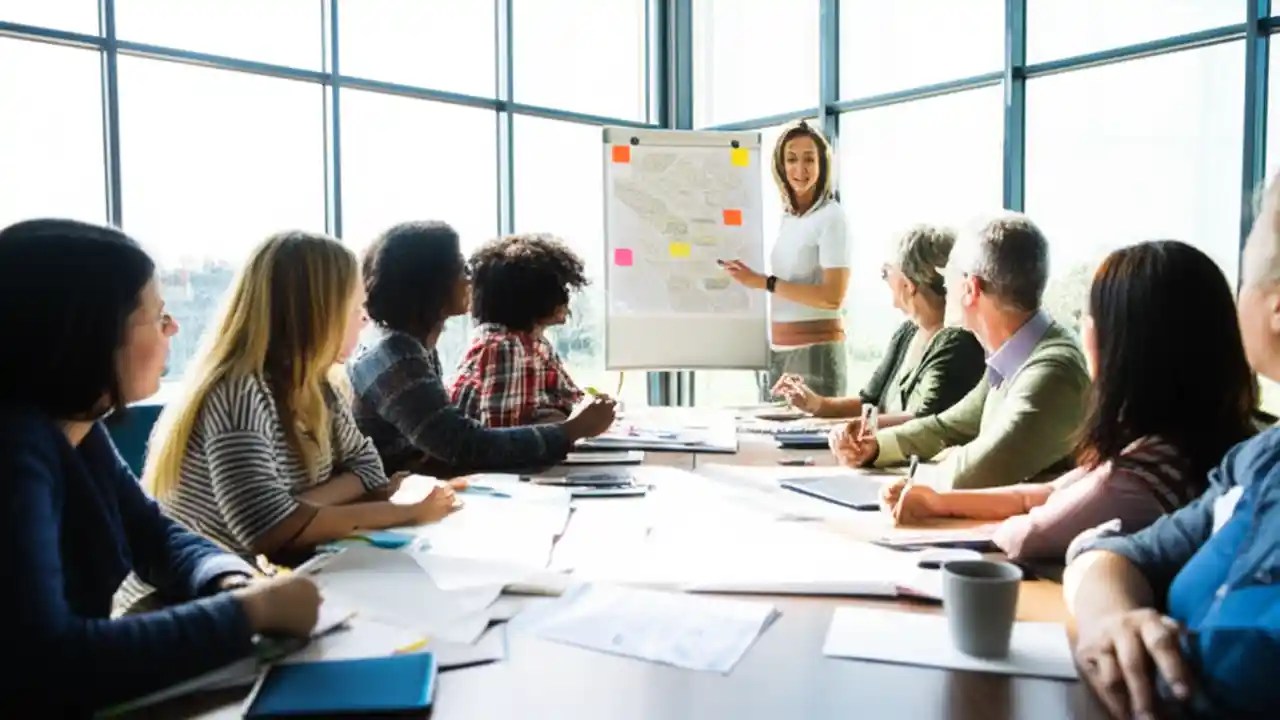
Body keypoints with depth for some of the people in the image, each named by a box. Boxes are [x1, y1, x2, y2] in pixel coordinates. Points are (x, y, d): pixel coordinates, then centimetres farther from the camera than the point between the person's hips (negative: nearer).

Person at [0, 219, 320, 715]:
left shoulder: (77, 430, 0)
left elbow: (155, 536, 9)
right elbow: (41, 658, -35)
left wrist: (234, 581, -11)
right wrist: (248, 609, -28)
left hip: (87, 696, 7)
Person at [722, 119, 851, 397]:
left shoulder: (830, 216, -9)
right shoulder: (783, 216, 10)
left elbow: (832, 296, -17)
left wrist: (762, 282, -17)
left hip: (815, 349, -6)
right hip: (778, 348, 6)